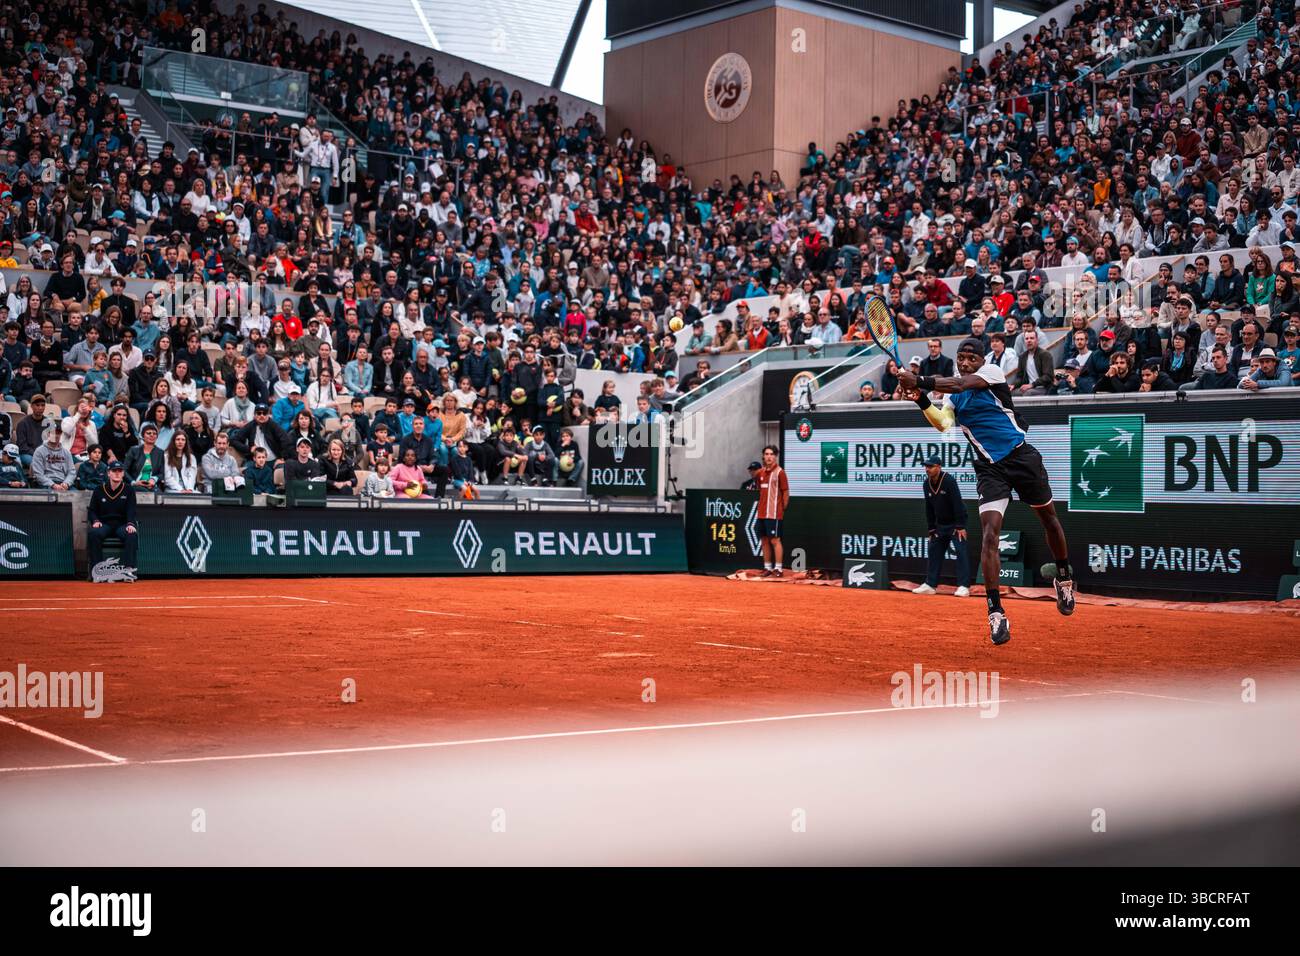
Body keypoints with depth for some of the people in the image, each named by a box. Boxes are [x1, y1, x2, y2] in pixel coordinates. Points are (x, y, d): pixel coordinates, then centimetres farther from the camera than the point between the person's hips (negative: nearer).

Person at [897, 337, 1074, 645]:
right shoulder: (953, 396, 8)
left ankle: (1064, 577, 43)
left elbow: (959, 384, -24)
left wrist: (920, 382, -35)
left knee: (1048, 518, 16)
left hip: (1022, 456, -2)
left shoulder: (992, 372, -6)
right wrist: (922, 401, -28)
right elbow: (943, 423, -12)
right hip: (989, 467, 2)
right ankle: (995, 613, -18)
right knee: (990, 532, -16)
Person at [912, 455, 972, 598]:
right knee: (934, 552, 8)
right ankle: (930, 585, 14)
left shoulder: (949, 481, -20)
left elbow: (958, 504, -23)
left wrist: (960, 526, -26)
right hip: (940, 524, 7)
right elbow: (929, 508, 8)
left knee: (961, 551, -13)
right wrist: (930, 528, 7)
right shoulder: (927, 484, 0)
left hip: (955, 523, -7)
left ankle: (963, 586, -15)